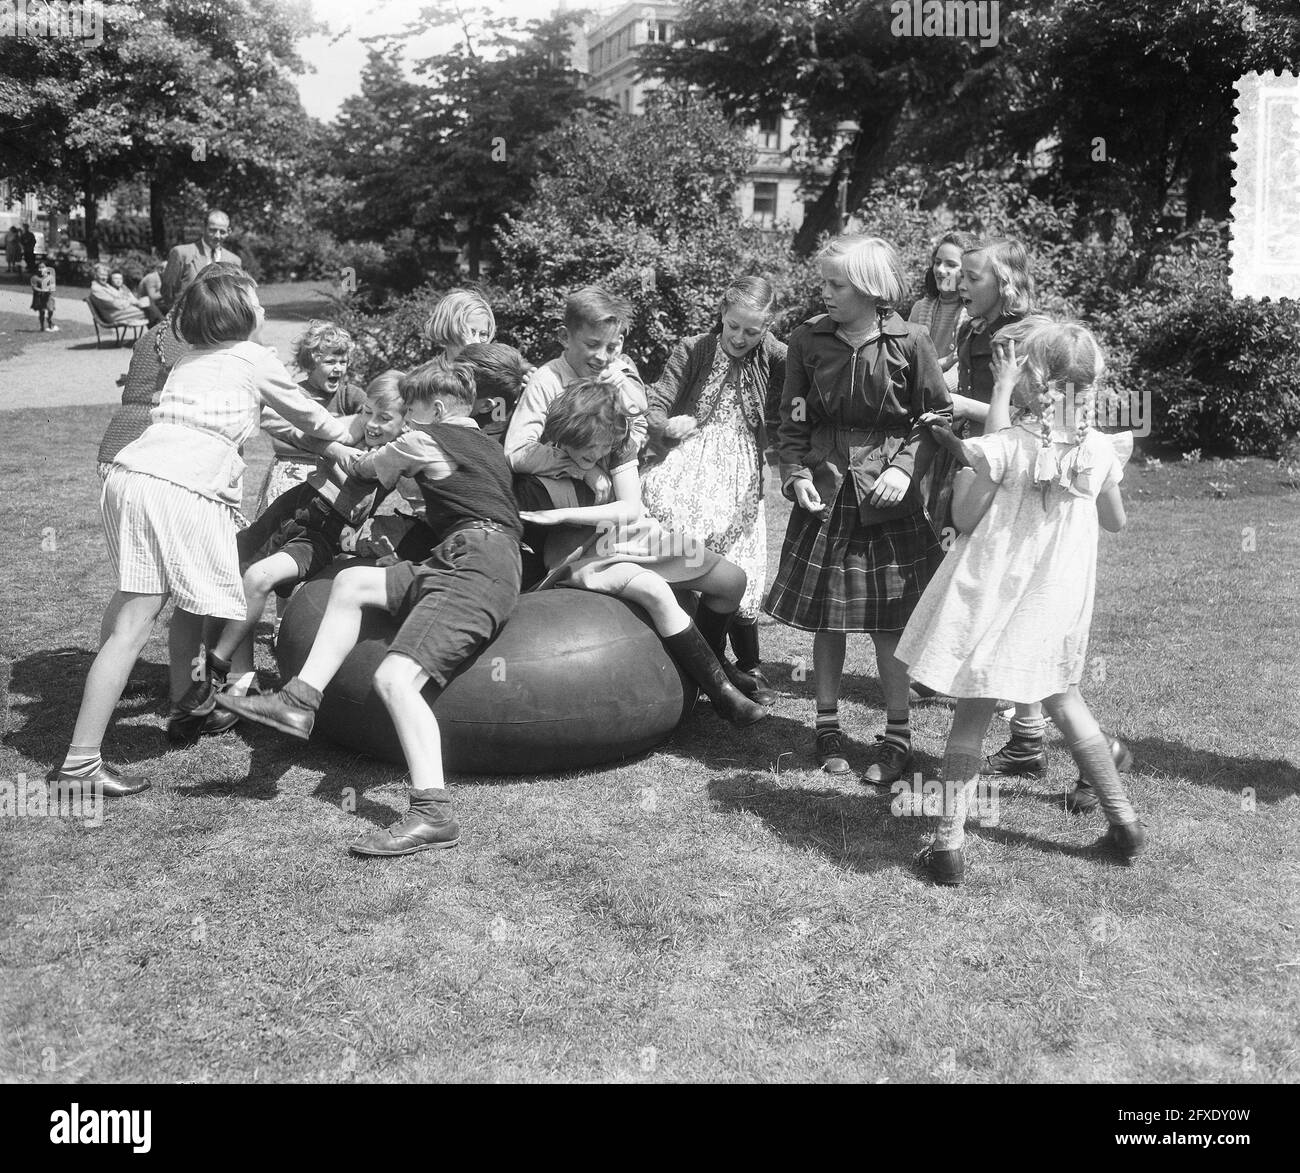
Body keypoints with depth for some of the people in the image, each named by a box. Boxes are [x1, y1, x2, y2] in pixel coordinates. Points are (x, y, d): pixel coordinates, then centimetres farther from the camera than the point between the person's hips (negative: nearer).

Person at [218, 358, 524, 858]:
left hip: (475, 568, -10)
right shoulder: (486, 445, 25)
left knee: (393, 678, -21)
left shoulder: (424, 442, 4)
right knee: (352, 582, 11)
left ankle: (433, 814, -29)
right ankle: (299, 702, 8)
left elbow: (367, 468, 21)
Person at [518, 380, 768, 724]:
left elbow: (631, 509, -15)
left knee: (733, 580, -3)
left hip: (633, 535, 6)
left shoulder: (618, 444, -7)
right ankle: (721, 691, -21)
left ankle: (710, 656, 26)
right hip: (584, 555, -5)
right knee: (657, 593, -35)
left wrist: (561, 515, -22)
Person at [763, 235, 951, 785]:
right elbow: (792, 421, 4)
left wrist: (906, 467, -14)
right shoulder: (808, 340, 0)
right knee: (825, 618, 9)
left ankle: (898, 733, 19)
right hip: (824, 494, 2)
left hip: (886, 497, -2)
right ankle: (827, 725, 25)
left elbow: (934, 419, 0)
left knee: (887, 621, 2)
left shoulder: (909, 342, -6)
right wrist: (797, 475, -10)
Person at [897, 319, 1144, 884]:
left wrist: (960, 459, -2)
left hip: (992, 596, -4)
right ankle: (1124, 822, 30)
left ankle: (950, 842, 7)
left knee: (972, 713, 6)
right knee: (1064, 700, 22)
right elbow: (1116, 521, 10)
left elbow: (964, 518, -11)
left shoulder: (1001, 446, -18)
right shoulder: (1099, 449, -4)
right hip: (1058, 599, 4)